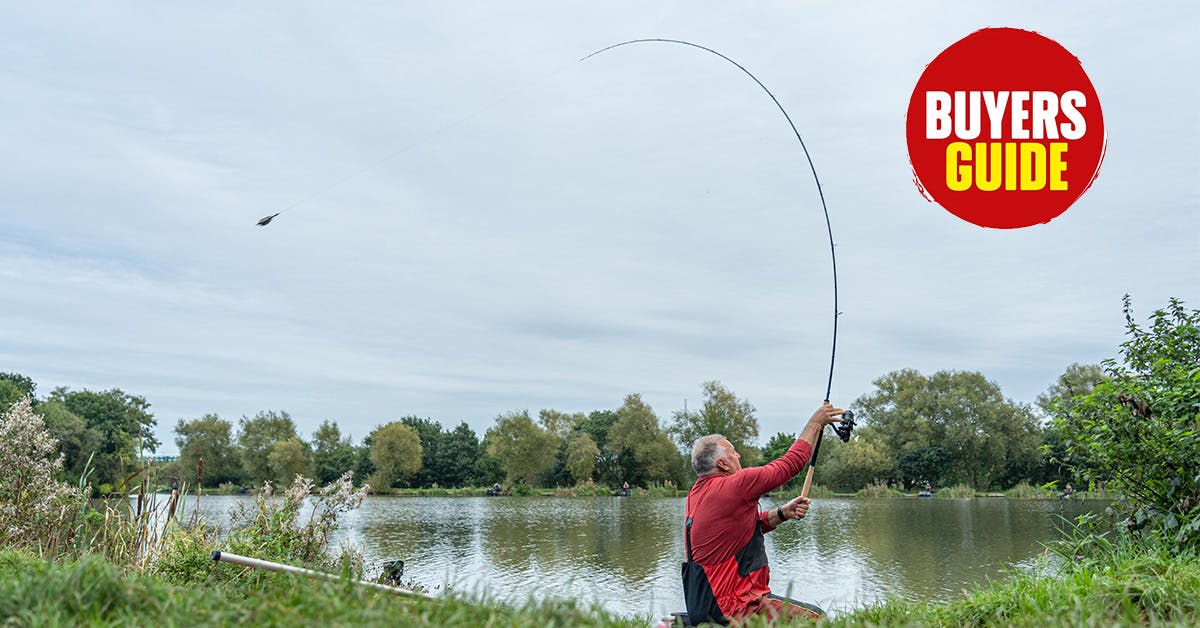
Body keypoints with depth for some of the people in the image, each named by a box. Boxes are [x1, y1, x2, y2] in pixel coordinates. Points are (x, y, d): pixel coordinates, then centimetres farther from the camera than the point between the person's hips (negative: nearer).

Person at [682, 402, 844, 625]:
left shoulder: (695, 494, 11)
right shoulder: (731, 487, -16)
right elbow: (790, 463, -7)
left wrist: (783, 513, 7)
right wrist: (816, 423, 4)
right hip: (733, 606, -10)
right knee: (815, 618, -5)